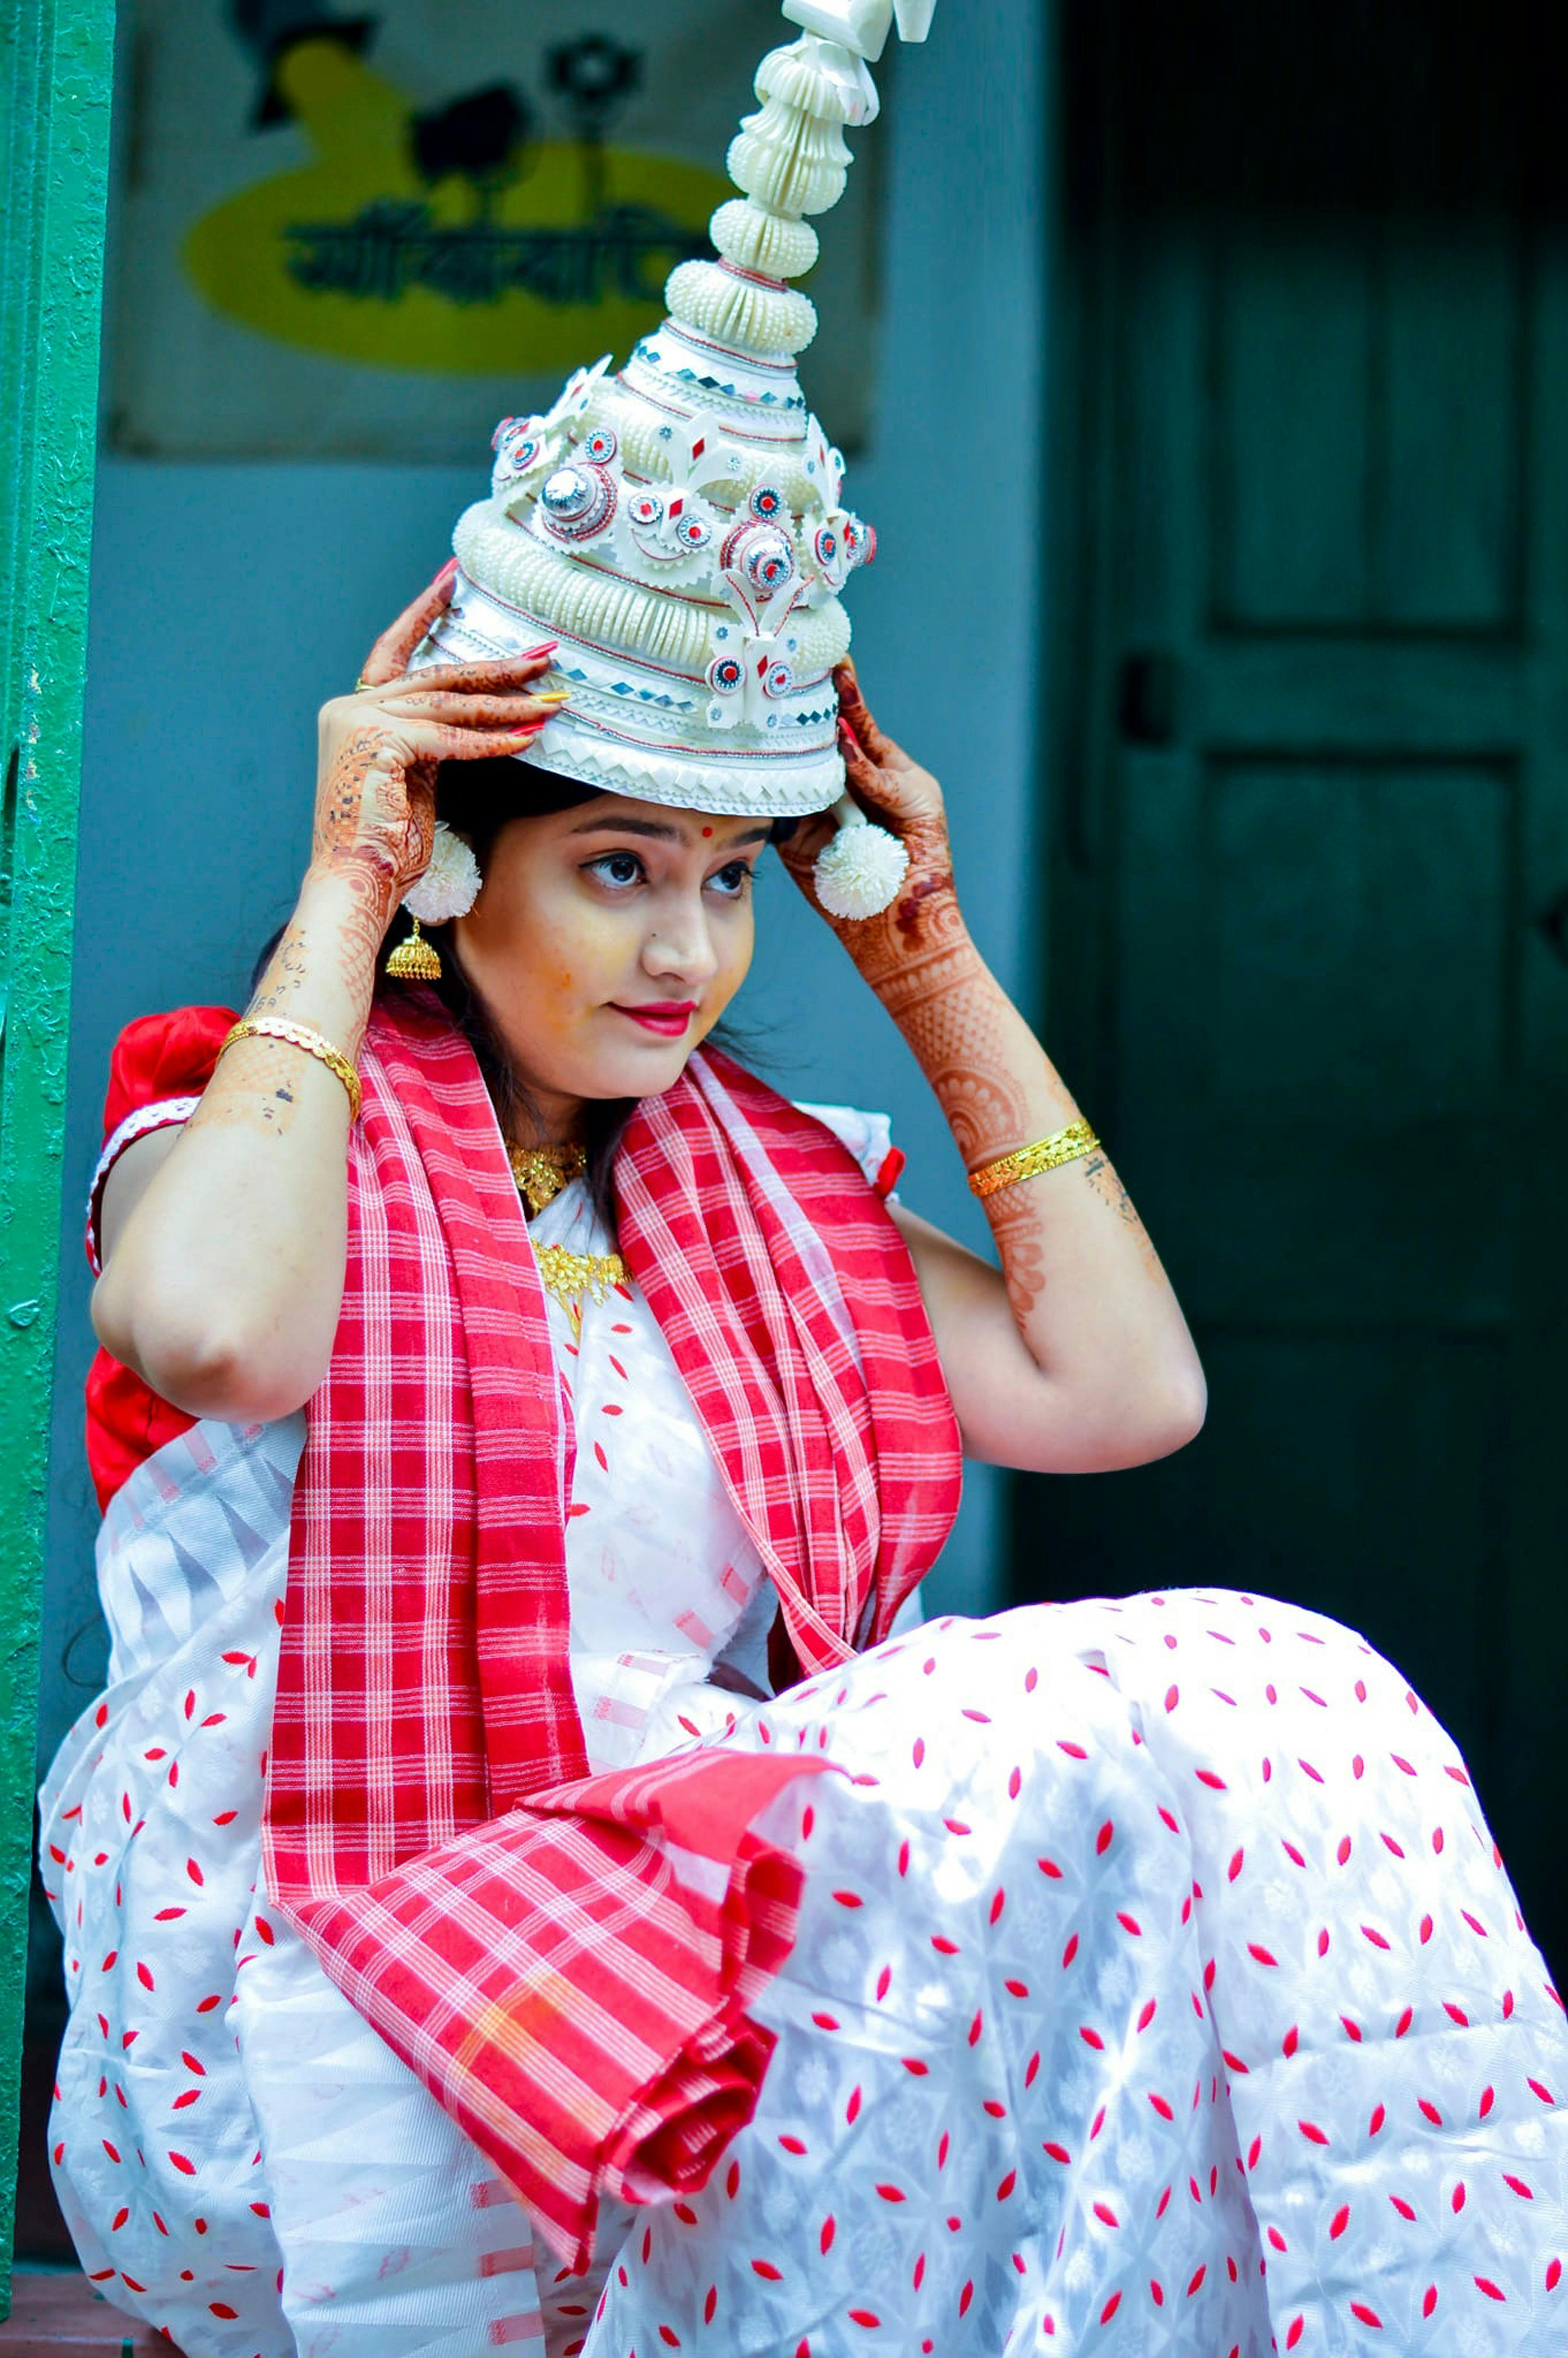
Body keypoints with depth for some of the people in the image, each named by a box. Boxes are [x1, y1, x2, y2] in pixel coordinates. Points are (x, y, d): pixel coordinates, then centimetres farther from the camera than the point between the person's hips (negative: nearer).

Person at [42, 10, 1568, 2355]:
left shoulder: (759, 1193, 20)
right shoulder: (260, 1131, 3)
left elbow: (1128, 1386, 9)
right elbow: (221, 1332, -22)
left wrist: (926, 947, 12)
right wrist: (343, 888, -9)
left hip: (707, 1944, 6)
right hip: (314, 2034, -6)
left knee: (1242, 1728, -24)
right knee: (1092, 1759, -28)